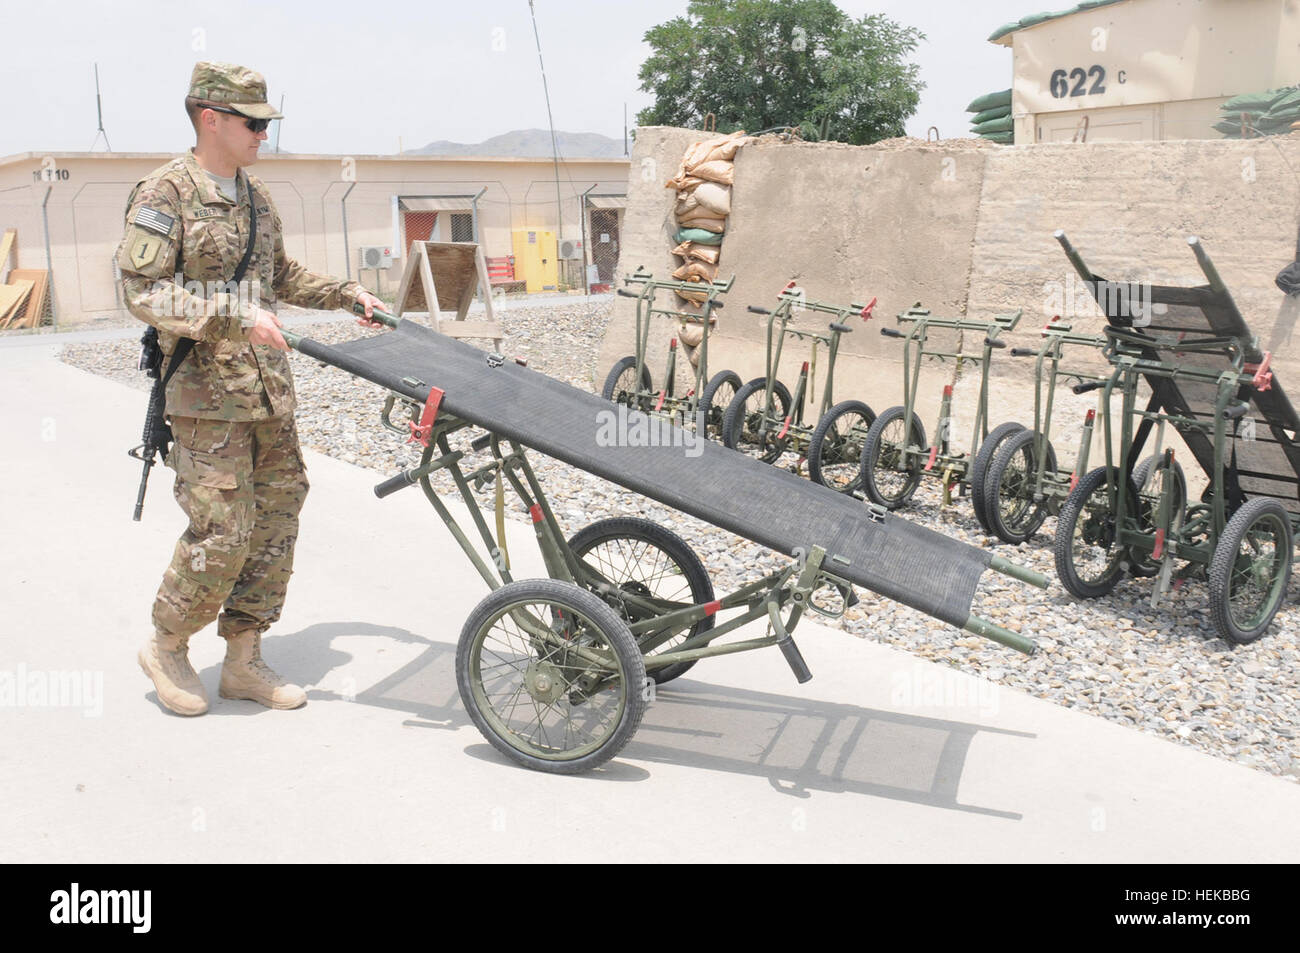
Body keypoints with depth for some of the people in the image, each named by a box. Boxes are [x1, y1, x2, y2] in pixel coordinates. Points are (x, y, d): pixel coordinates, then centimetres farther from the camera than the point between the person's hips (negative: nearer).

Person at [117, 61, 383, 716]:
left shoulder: (254, 197, 15)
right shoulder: (164, 195, -8)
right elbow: (141, 292, -15)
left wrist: (346, 293, 20)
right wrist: (235, 314, -24)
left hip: (268, 390, 8)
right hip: (207, 393, -8)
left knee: (276, 522, 7)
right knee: (224, 530, -9)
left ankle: (243, 661, 19)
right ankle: (167, 646, 16)